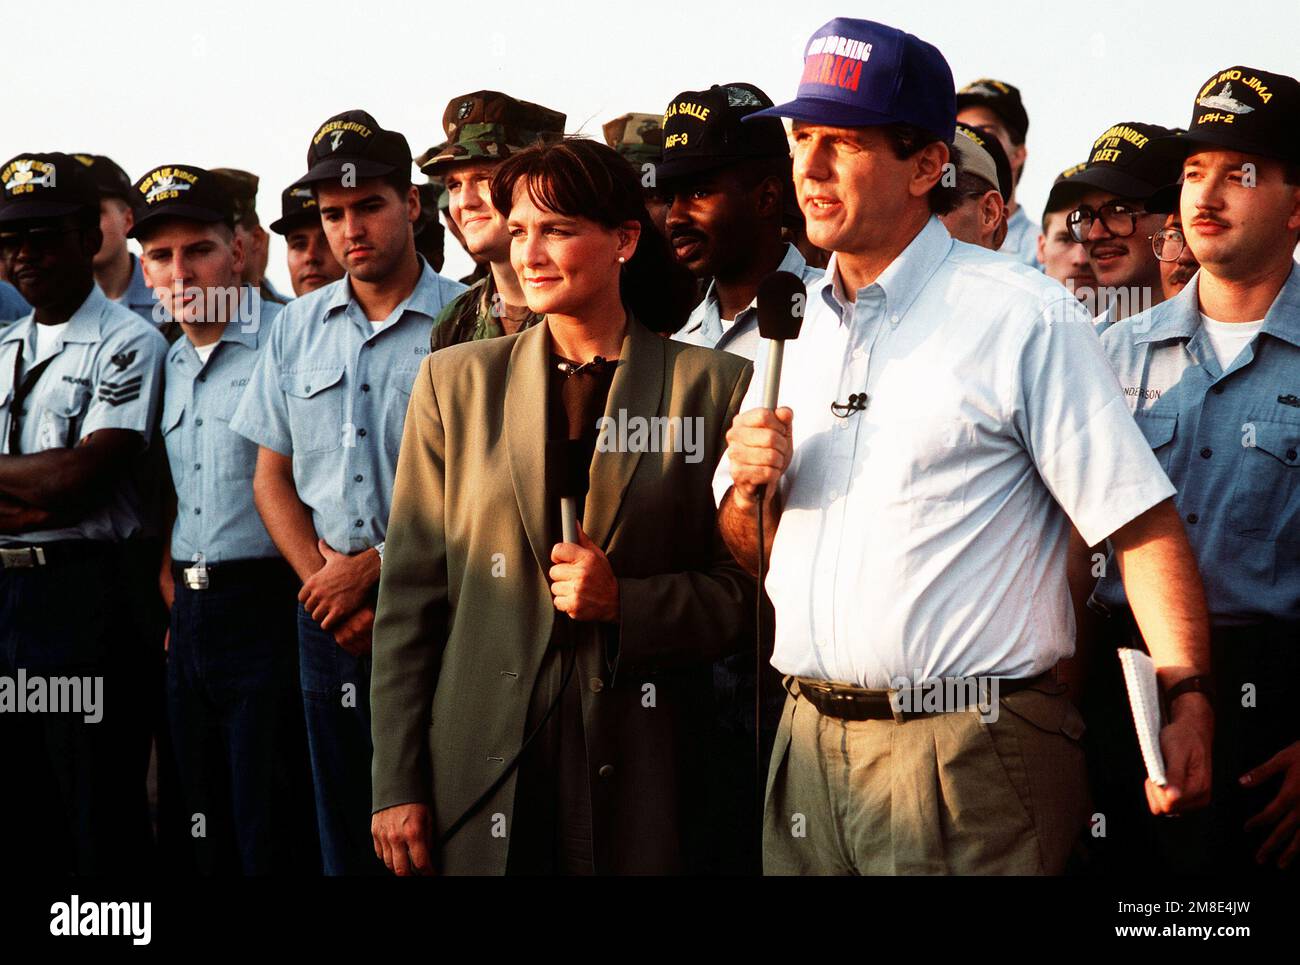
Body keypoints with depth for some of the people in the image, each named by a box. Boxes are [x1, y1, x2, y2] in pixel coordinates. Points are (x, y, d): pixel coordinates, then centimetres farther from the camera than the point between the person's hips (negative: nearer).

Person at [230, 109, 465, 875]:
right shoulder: (296, 328, 12)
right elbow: (273, 477, 13)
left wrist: (370, 568, -10)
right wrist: (323, 584, -1)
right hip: (328, 611, 5)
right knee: (343, 826, 10)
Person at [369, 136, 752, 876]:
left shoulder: (715, 386, 2)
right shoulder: (456, 381, 7)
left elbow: (746, 590, 3)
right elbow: (410, 595, 5)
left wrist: (625, 602, -14)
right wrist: (398, 785, 0)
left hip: (640, 769, -1)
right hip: (480, 766, 1)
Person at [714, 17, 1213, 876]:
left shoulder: (1023, 317, -7)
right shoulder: (792, 330, 12)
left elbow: (1142, 522, -13)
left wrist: (1186, 695, -25)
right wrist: (750, 488, -3)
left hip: (970, 768, -6)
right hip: (811, 745, 6)